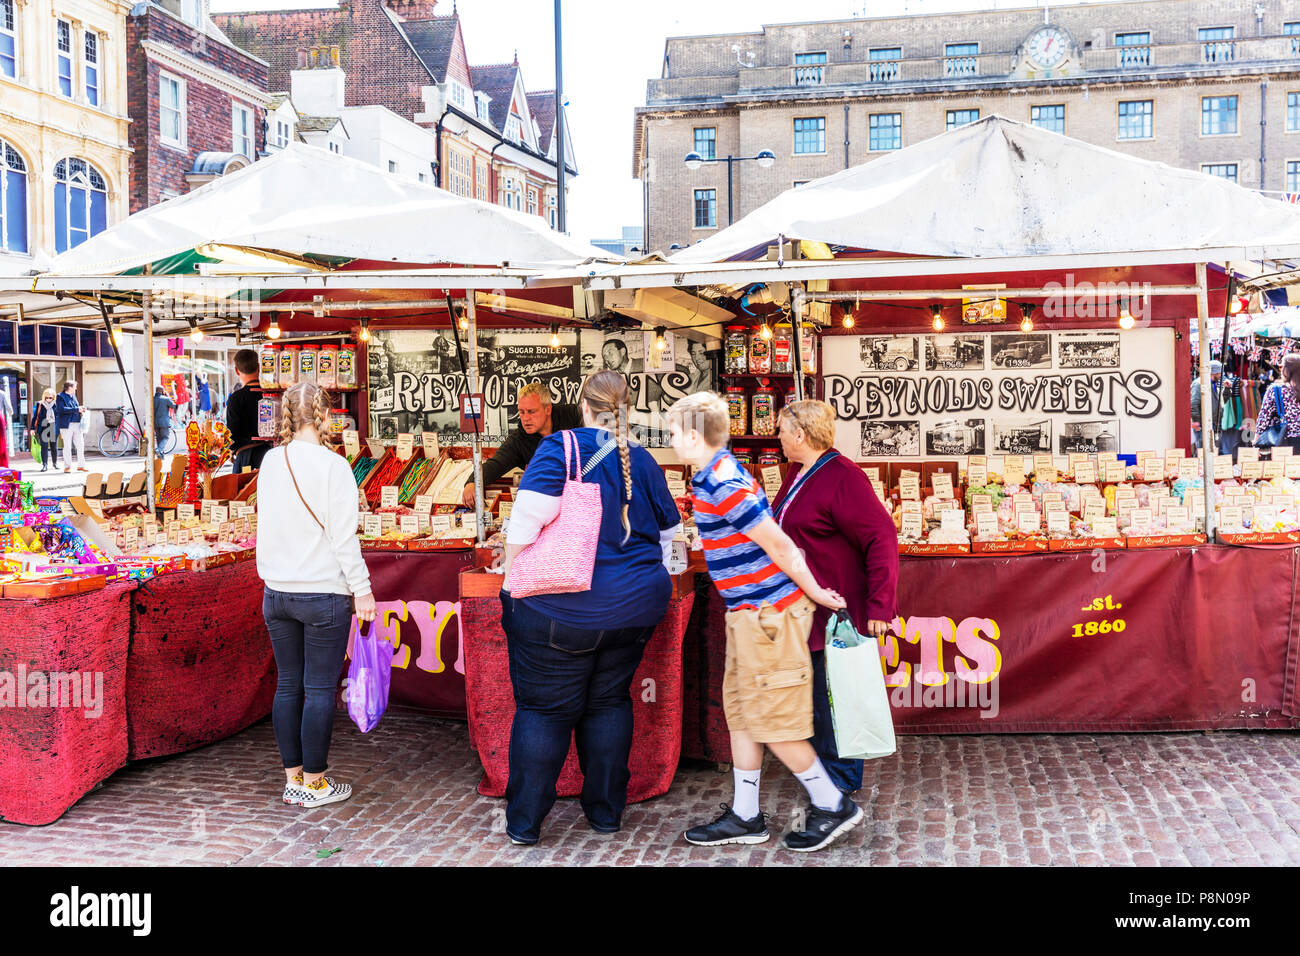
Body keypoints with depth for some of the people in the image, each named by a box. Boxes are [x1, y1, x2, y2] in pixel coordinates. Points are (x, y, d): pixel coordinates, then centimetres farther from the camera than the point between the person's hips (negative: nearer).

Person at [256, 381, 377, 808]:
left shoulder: (270, 461, 4)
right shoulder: (332, 465, -14)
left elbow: (265, 526, 12)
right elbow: (343, 536, -14)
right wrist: (362, 589, -6)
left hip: (276, 593, 6)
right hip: (323, 593, -6)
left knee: (287, 685, 12)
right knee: (320, 689, 3)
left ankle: (292, 778, 21)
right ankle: (314, 783, 11)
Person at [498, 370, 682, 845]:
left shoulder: (561, 448, -9)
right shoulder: (643, 462, 7)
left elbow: (527, 519, -18)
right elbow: (668, 535, 20)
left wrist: (511, 580, -6)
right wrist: (647, 580, 35)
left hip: (562, 607, -4)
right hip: (634, 609, 5)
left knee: (542, 707, 6)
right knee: (610, 701, 18)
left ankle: (523, 821, 13)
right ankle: (606, 811, 25)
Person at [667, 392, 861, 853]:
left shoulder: (723, 487, -22)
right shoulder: (719, 477, 11)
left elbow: (779, 545, -20)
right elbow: (769, 536, 18)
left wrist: (814, 592, -9)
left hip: (767, 613, -10)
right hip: (750, 612, 10)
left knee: (771, 720, 0)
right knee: (740, 712, 14)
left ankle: (833, 805, 14)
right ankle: (745, 817, 23)